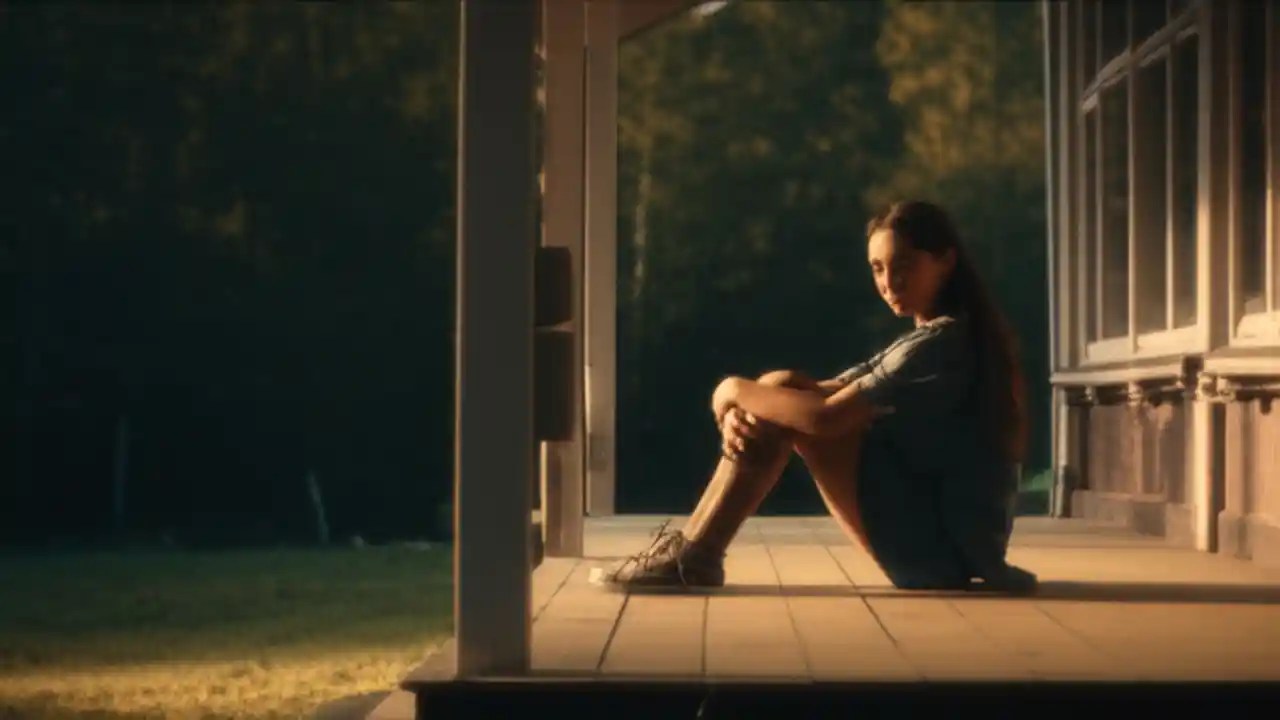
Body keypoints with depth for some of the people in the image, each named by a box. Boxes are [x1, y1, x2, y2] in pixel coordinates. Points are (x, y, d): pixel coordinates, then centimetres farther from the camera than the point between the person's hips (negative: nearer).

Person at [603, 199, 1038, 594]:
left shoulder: (941, 341, -15)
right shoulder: (938, 339, 17)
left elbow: (826, 417, -23)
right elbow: (826, 395, 10)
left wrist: (736, 392, -7)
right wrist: (741, 413, -9)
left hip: (940, 548, -10)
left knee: (785, 392, -12)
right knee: (782, 391, 4)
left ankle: (694, 556, -11)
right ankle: (692, 552, -2)